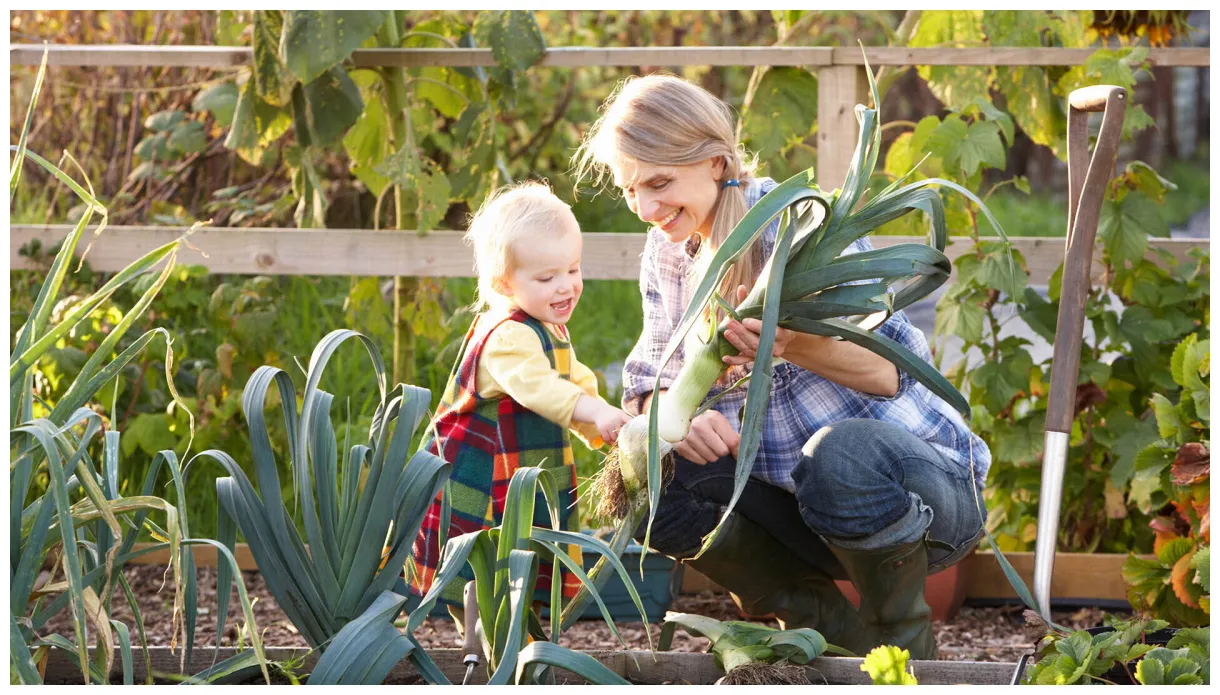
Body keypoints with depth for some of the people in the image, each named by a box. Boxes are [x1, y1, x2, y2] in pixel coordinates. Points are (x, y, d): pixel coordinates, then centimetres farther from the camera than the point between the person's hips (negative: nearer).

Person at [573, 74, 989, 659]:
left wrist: (794, 345, -40)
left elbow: (893, 369, -20)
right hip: (795, 500, 6)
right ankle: (834, 630, -1)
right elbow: (648, 387, 2)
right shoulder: (668, 254, 5)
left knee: (841, 456, -39)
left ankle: (904, 641, -10)